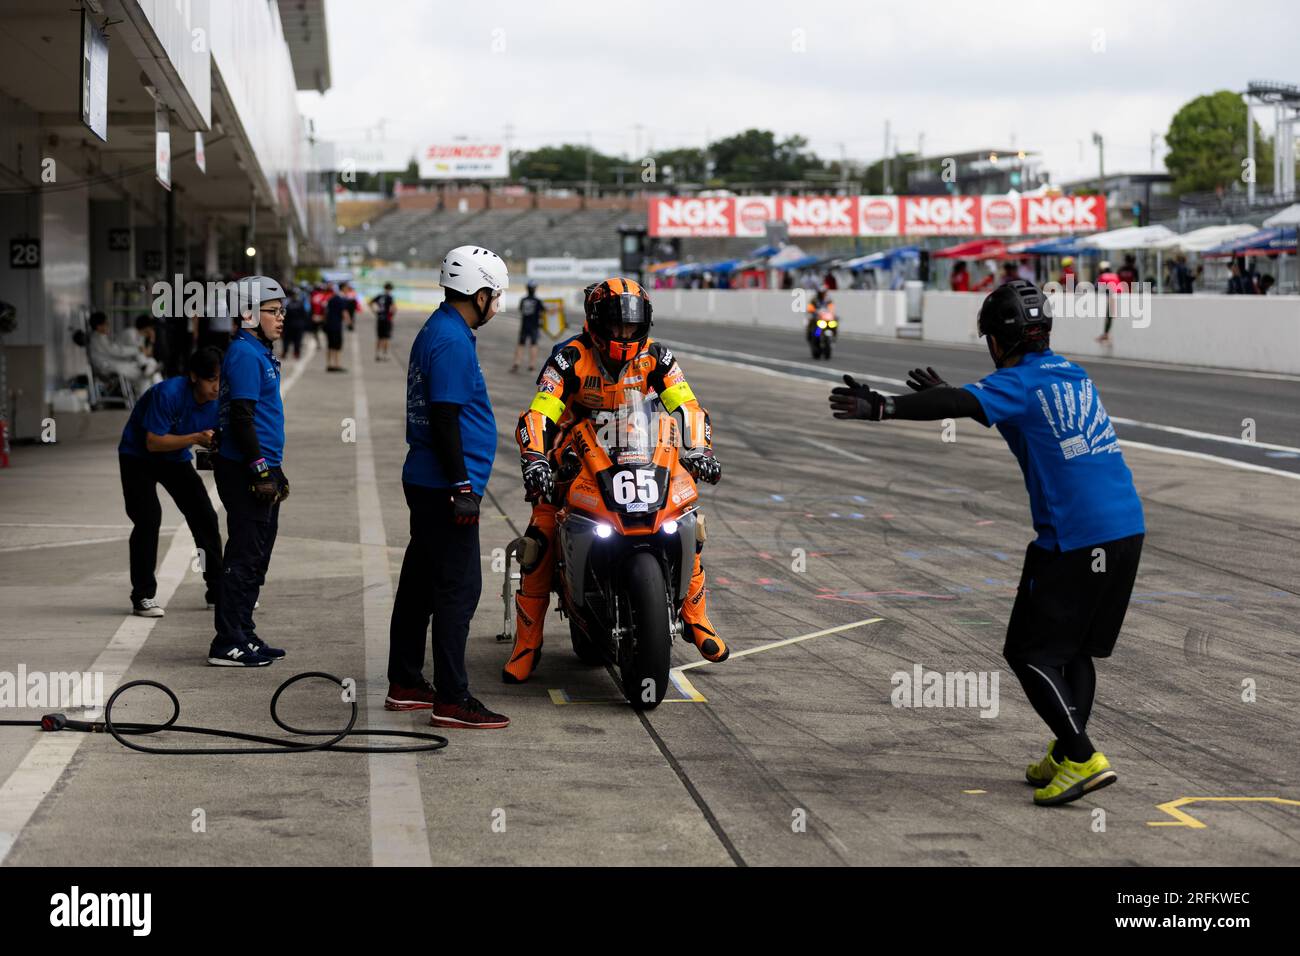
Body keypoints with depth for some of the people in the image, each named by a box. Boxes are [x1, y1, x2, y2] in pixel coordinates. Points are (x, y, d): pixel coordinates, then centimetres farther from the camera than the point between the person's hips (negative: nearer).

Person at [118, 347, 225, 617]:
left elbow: (213, 440, -5)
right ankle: (142, 597, -12)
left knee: (205, 516, 1)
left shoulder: (217, 402, -14)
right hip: (138, 456, -6)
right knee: (148, 519, -20)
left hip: (175, 458, 6)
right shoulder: (168, 393, -32)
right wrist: (197, 438, -37)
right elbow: (153, 442, -31)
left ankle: (218, 589, 14)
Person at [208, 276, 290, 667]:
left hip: (261, 470, 10)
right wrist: (261, 472, -21)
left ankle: (243, 634, 22)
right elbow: (241, 417, -20)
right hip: (245, 472, -10)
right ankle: (228, 645, -5)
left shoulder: (260, 353, 18)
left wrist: (276, 471, 25)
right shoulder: (244, 354, -14)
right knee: (245, 556, -8)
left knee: (256, 556, 14)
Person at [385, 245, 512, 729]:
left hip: (425, 483, 11)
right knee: (459, 588, -8)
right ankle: (451, 699, -8)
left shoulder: (437, 331, 15)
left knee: (420, 582, 15)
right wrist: (462, 487, -21)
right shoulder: (452, 341, -17)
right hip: (446, 487, -11)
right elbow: (445, 418, -22)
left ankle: (405, 684, 23)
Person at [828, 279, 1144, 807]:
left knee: (1031, 651, 0)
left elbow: (956, 405, -23)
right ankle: (1066, 755, 19)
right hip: (1127, 529, 8)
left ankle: (1082, 758, -7)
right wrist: (948, 393, 32)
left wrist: (882, 407, -25)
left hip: (1074, 538, -8)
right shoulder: (1074, 374, 18)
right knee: (1077, 648, 18)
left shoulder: (1019, 381, -6)